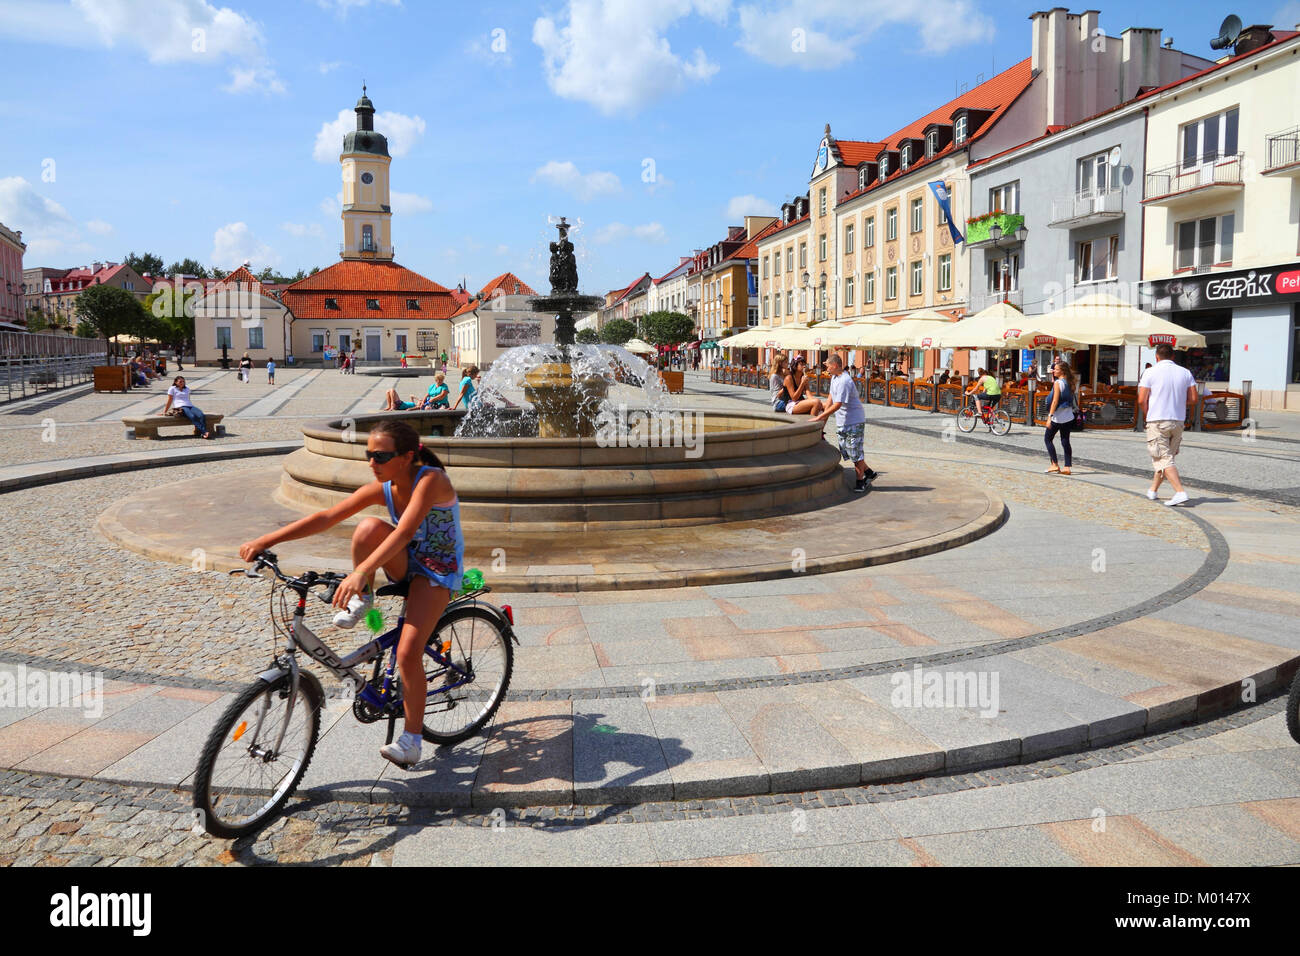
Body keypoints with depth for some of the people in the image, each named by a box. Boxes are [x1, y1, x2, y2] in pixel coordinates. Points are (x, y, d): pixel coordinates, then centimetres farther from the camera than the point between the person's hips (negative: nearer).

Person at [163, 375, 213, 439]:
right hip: (181, 407, -5)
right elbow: (169, 402, 16)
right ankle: (204, 432, -48)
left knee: (202, 415, -30)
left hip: (190, 406, 5)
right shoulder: (172, 389, 14)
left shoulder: (187, 388, 27)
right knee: (192, 417, -37)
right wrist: (164, 412, 15)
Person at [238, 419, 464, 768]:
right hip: (405, 565, 5)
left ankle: (411, 740, -1)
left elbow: (404, 532, -39)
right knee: (369, 527, -27)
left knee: (408, 653, -18)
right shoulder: (382, 489, -8)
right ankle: (360, 600, -6)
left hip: (438, 571, -5)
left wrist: (361, 572, -51)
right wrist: (266, 540, -18)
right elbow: (326, 517, -11)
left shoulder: (431, 480, -26)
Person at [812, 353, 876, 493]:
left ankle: (860, 482, 9)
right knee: (846, 450, 13)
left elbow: (837, 405, -25)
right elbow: (832, 396, 19)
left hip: (853, 421, -10)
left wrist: (820, 417, -22)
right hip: (843, 422, 10)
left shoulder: (844, 382, -23)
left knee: (855, 452, -2)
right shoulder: (834, 377, 9)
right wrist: (824, 412, 9)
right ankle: (869, 473, 24)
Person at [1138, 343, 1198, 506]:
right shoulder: (1185, 373, 6)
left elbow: (1141, 400, -10)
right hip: (1178, 421, 5)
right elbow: (1193, 399, 3)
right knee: (1166, 457, 18)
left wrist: (1146, 414, 8)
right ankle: (1152, 490, 30)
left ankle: (1180, 492, -18)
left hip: (1157, 421, -5)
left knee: (1164, 459, -5)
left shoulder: (1150, 372, -6)